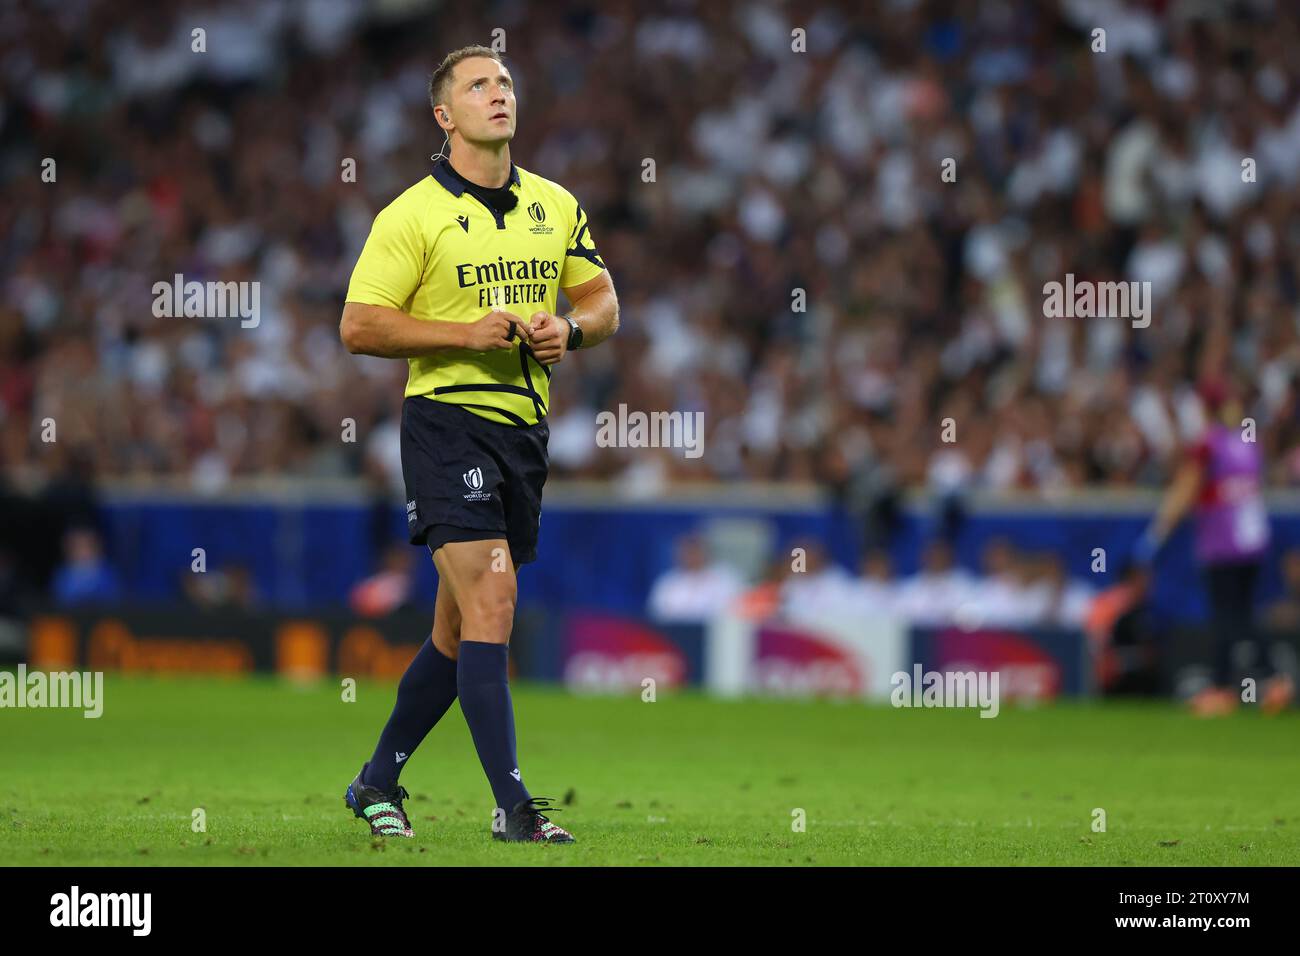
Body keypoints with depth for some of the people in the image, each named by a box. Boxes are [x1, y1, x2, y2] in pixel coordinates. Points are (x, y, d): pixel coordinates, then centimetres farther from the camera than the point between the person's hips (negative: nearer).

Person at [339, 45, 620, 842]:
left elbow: (603, 301, 19)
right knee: (490, 601, -17)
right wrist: (466, 333, -17)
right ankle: (512, 805, -18)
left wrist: (570, 330, -4)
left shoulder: (556, 206, 12)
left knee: (462, 630, 12)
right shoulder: (414, 215, -6)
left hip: (526, 426, 6)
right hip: (449, 422, -6)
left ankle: (378, 782, 26)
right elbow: (359, 326, -8)